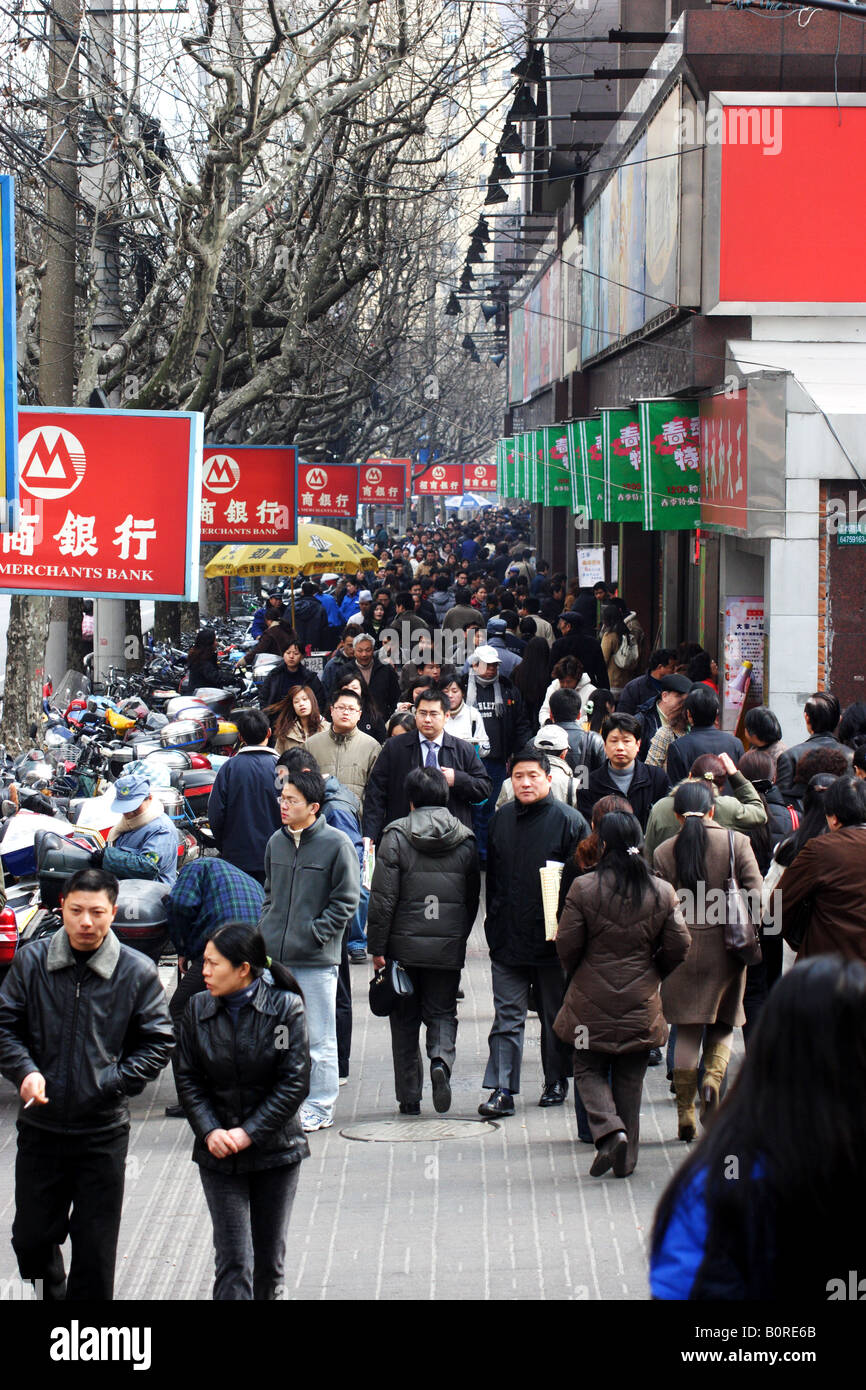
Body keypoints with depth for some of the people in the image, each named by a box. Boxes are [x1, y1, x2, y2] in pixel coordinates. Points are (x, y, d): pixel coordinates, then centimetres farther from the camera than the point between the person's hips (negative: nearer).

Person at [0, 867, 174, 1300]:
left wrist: (115, 1082, -11)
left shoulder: (137, 972, -3)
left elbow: (158, 1042, 1)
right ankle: (53, 1292, 38)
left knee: (95, 1251, 3)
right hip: (40, 1129, 1)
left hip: (103, 1133, -1)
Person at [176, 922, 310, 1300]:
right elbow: (188, 1080, 4)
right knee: (233, 1261, -7)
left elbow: (294, 1083, -9)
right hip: (219, 1155, 1)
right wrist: (210, 1131, -11)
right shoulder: (198, 1010, -1)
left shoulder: (286, 1007, -9)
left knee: (269, 1258, 10)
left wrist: (249, 1133, -14)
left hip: (275, 1150, -1)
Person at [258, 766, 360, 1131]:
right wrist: (266, 930, 9)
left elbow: (347, 901, -6)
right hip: (275, 957, 6)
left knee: (318, 1038, 1)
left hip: (317, 961, -6)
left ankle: (319, 1107, 9)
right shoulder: (276, 842, 10)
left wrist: (315, 933, -12)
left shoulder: (337, 844, -9)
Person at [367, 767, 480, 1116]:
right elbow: (473, 898, 9)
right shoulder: (465, 839, 3)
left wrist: (377, 947, -5)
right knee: (442, 1012, 11)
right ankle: (441, 1060, -19)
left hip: (405, 944, -2)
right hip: (448, 948, 2)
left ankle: (409, 1096, 10)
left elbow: (383, 897, -10)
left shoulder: (396, 836, -7)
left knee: (405, 1020, 9)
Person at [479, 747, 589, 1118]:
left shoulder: (569, 821, -6)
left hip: (553, 939, -3)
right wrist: (494, 923, 13)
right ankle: (501, 1091, -4)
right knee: (507, 1017, -1)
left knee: (555, 1016, 10)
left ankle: (556, 1082, 25)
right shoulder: (500, 820, 8)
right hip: (507, 939, 3)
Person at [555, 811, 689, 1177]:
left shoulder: (583, 888, -10)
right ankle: (626, 1159, 14)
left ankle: (609, 1130, -13)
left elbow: (567, 945, -6)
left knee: (589, 1070, 11)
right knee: (630, 1078, 12)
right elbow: (679, 947, 0)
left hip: (591, 1002, -2)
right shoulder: (662, 892, -3)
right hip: (640, 1004, 2)